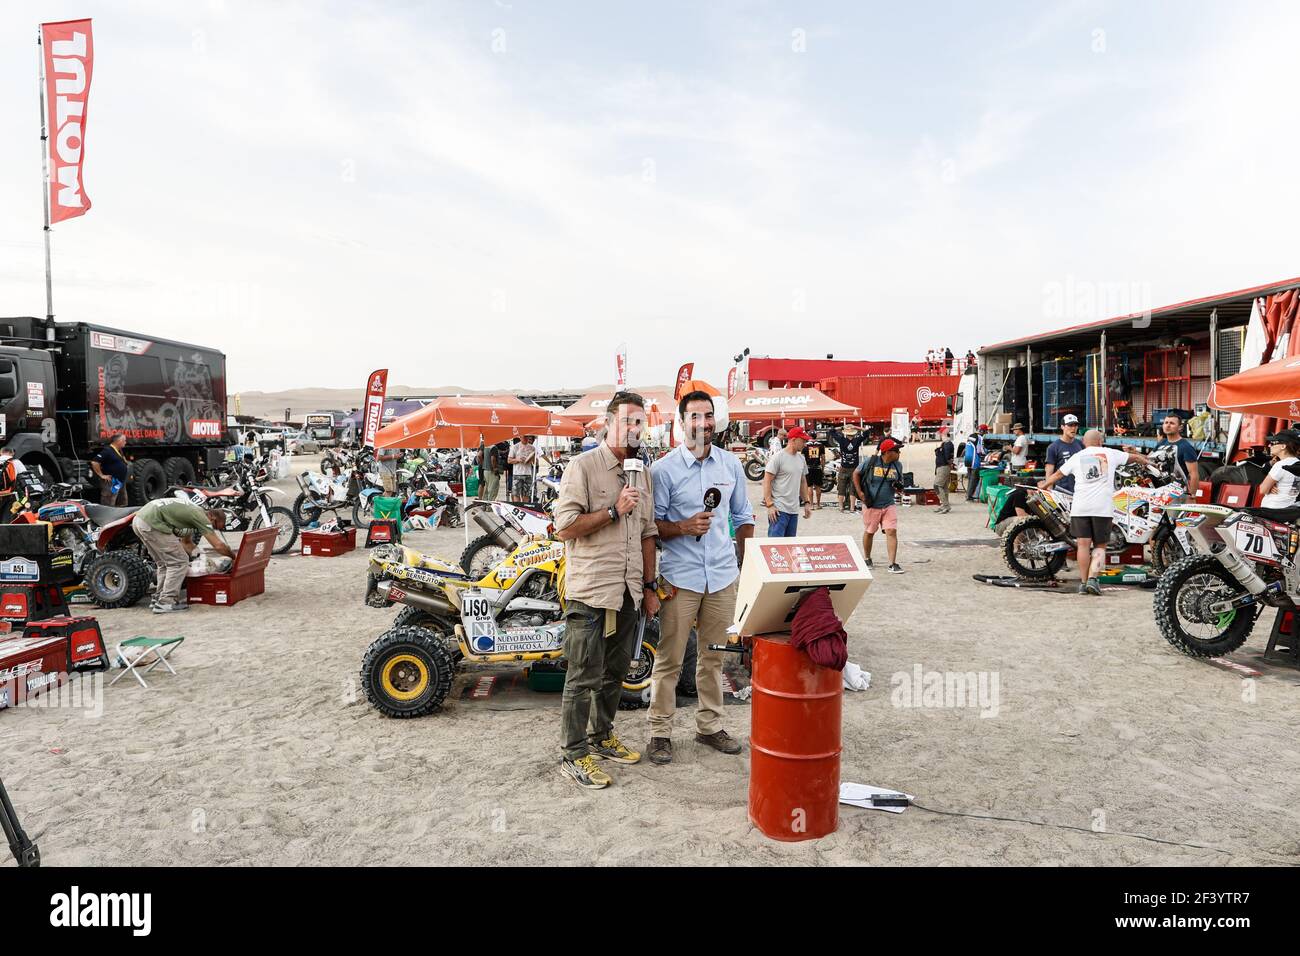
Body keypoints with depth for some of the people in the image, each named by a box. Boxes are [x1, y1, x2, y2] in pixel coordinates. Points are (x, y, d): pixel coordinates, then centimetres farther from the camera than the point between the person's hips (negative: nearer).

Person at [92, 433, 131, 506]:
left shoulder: (119, 451, 15)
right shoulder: (107, 451, -15)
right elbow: (94, 462, -23)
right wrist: (101, 475, -18)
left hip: (121, 482, 10)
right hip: (111, 483, -10)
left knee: (122, 505, 18)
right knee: (108, 506, -9)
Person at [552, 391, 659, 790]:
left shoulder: (643, 473, 14)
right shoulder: (583, 466, -8)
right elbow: (565, 527, -15)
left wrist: (649, 587, 15)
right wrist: (615, 511, -17)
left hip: (628, 592, 7)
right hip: (589, 592, -7)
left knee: (614, 672, 17)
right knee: (584, 678, 0)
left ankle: (601, 736, 33)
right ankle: (573, 755, 12)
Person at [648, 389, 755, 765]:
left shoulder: (731, 464, 7)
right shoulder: (664, 468, -6)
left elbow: (743, 516, 16)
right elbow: (652, 523, -4)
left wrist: (747, 564, 13)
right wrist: (683, 527, -22)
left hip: (723, 576, 4)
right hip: (680, 576, -4)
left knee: (714, 657, 14)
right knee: (669, 659, 0)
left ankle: (709, 726, 27)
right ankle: (660, 732, 12)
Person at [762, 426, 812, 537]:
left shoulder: (801, 459, 13)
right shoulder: (777, 457, -9)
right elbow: (767, 481, -12)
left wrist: (806, 502, 18)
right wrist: (769, 505, -18)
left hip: (794, 510, 8)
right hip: (779, 509, -8)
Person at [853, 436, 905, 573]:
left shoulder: (898, 466, 2)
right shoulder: (871, 462, -11)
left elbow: (900, 483, 15)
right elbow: (856, 474, 0)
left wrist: (899, 486, -10)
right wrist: (860, 493, -8)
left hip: (889, 506, 3)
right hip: (871, 505, -2)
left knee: (892, 532, -10)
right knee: (869, 532, 12)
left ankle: (892, 564, -8)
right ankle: (867, 559, 33)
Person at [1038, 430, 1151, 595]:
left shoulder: (1076, 457, 11)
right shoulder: (1109, 453, 11)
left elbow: (1058, 474, 19)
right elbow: (1134, 456, 27)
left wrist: (1044, 485, 36)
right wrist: (1147, 461, 47)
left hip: (1080, 506, 1)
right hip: (1103, 507, -1)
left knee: (1083, 544, 1)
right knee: (1100, 546, 6)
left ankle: (1083, 582, 1)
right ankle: (1092, 578, -9)